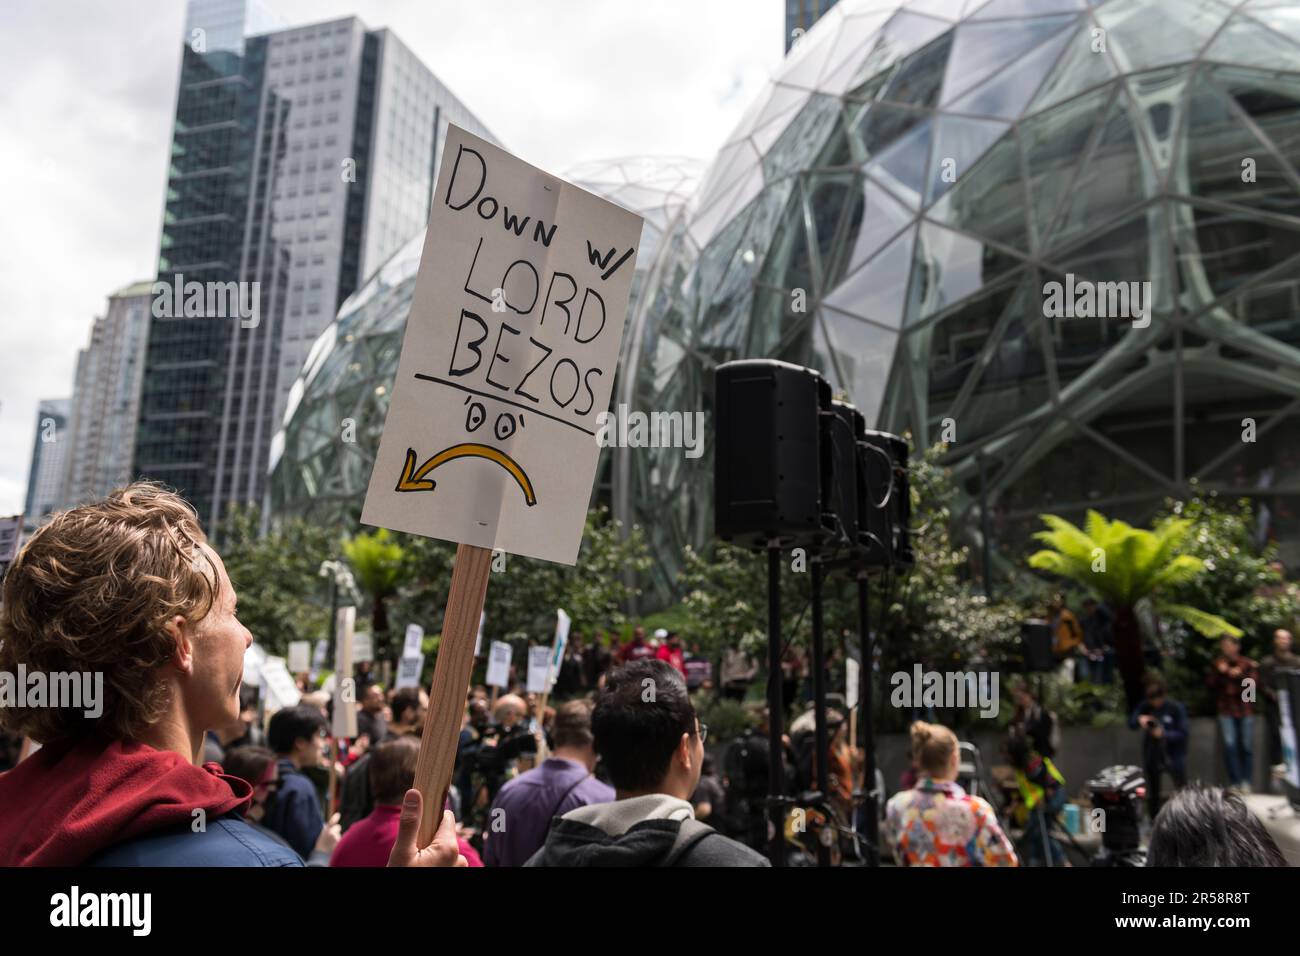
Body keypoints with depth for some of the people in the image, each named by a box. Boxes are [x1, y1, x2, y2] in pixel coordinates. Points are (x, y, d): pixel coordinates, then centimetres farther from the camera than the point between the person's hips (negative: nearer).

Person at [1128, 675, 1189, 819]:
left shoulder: (1176, 708, -14)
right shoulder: (1145, 706, -4)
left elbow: (1183, 733, -13)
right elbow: (1131, 722, 0)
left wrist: (1164, 733, -27)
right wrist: (1139, 720, -22)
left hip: (1174, 755, -4)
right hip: (1151, 755, 4)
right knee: (1152, 794, 15)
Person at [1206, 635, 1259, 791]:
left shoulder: (1247, 663, 4)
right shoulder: (1217, 664, 8)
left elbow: (1254, 682, -4)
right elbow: (1209, 684, 4)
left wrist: (1240, 675, -19)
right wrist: (1219, 672, -11)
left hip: (1245, 709, 0)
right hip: (1226, 710, 0)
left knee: (1247, 746, 2)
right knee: (1230, 745, -9)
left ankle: (1246, 781, 15)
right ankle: (1234, 782, -4)